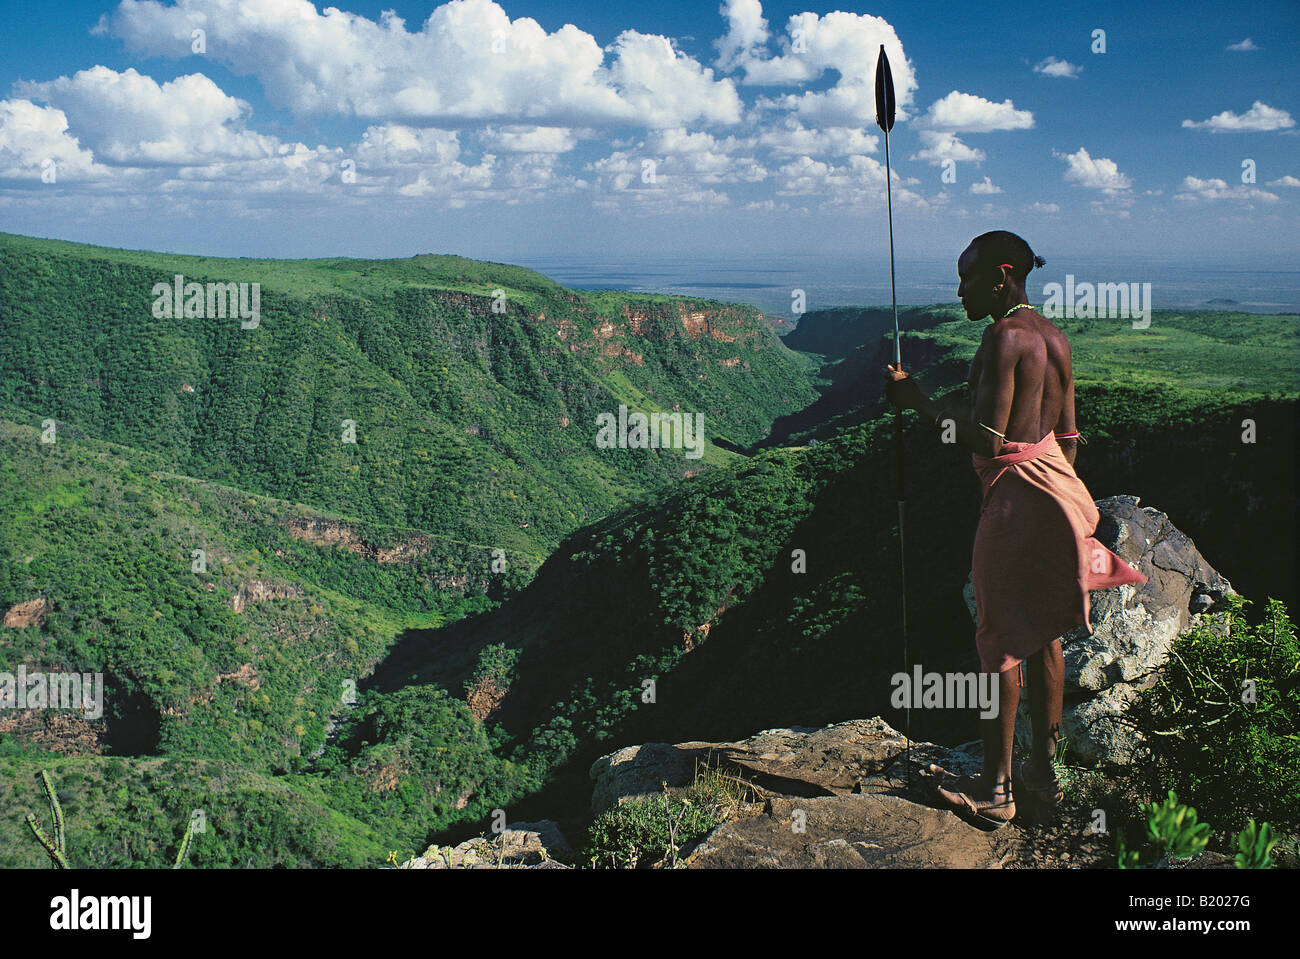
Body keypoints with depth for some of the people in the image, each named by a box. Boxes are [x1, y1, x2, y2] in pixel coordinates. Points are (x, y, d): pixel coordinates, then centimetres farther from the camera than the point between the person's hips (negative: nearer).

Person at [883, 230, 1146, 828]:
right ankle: (1044, 769, 27)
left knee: (1000, 639, 0)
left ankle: (995, 790, 8)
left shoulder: (1005, 336, -17)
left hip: (1016, 488, -9)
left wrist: (917, 402, -13)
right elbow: (1069, 434, 15)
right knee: (1042, 633, 16)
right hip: (1056, 481, 9)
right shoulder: (1054, 337, 11)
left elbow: (986, 439, -22)